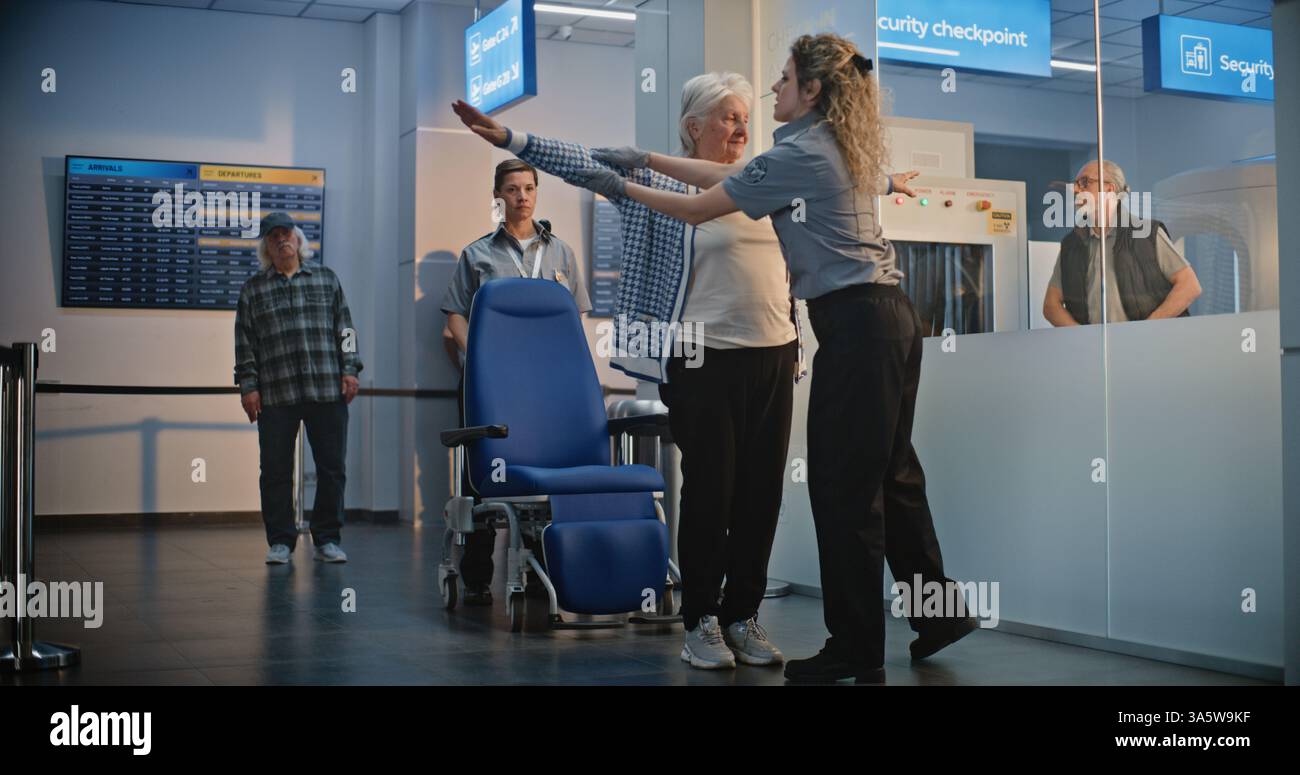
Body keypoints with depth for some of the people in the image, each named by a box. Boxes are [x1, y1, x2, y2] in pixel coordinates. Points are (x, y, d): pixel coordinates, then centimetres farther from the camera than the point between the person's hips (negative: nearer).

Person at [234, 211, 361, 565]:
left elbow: (344, 328, 12)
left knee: (332, 468, 1)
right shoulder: (253, 289, 12)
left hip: (328, 391, 0)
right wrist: (247, 386, 2)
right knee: (276, 470, 1)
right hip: (275, 395, 0)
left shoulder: (326, 279, 13)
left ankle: (327, 539, 12)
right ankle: (280, 541, 11)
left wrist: (349, 369, 3)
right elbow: (244, 341, 9)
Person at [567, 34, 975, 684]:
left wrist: (621, 187, 6)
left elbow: (698, 209, -6)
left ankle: (856, 651, 4)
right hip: (890, 316, 10)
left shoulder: (799, 154, -12)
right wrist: (648, 158, 20)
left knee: (842, 484, -3)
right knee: (891, 473, 17)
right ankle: (939, 611, 26)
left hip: (855, 325, -10)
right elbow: (731, 176, 19)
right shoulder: (843, 147, 16)